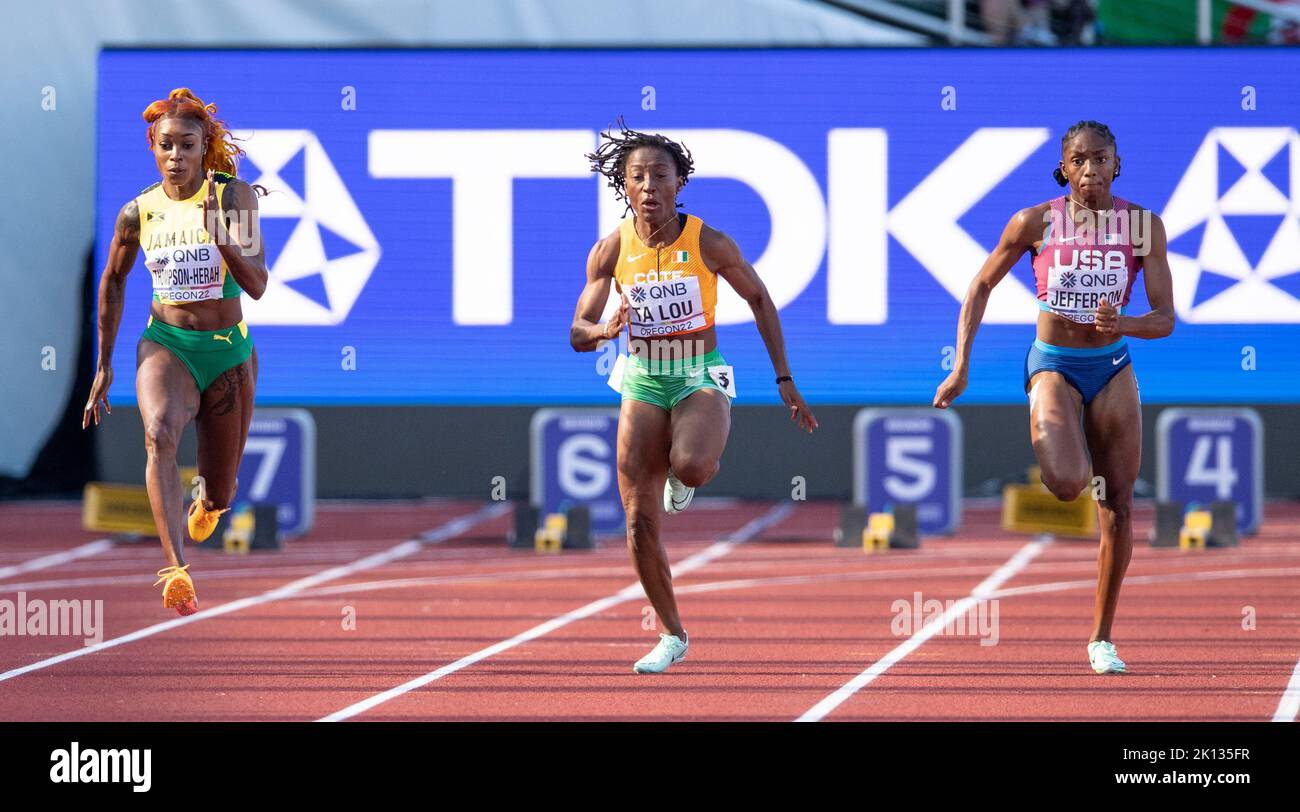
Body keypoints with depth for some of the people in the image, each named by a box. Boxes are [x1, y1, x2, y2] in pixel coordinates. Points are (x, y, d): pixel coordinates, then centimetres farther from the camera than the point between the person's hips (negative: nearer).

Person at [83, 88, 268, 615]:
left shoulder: (235, 197, -8)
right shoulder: (138, 213, -2)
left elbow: (257, 285, -15)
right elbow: (113, 282, 15)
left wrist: (220, 236, -31)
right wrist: (103, 365, 18)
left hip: (229, 352, 0)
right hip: (166, 346, 0)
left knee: (218, 498, 10)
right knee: (159, 433, -35)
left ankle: (206, 494, 53)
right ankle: (177, 571, -48)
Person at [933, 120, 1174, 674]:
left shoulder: (1143, 226, -7)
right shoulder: (1036, 223, -11)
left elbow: (1165, 319, -7)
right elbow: (981, 287, 1)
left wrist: (1123, 323, -28)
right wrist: (960, 367, -4)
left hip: (1113, 368, 2)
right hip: (1053, 365, -2)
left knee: (1118, 509, 2)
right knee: (1067, 486, -28)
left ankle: (1102, 639, 16)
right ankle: (1048, 446, 12)